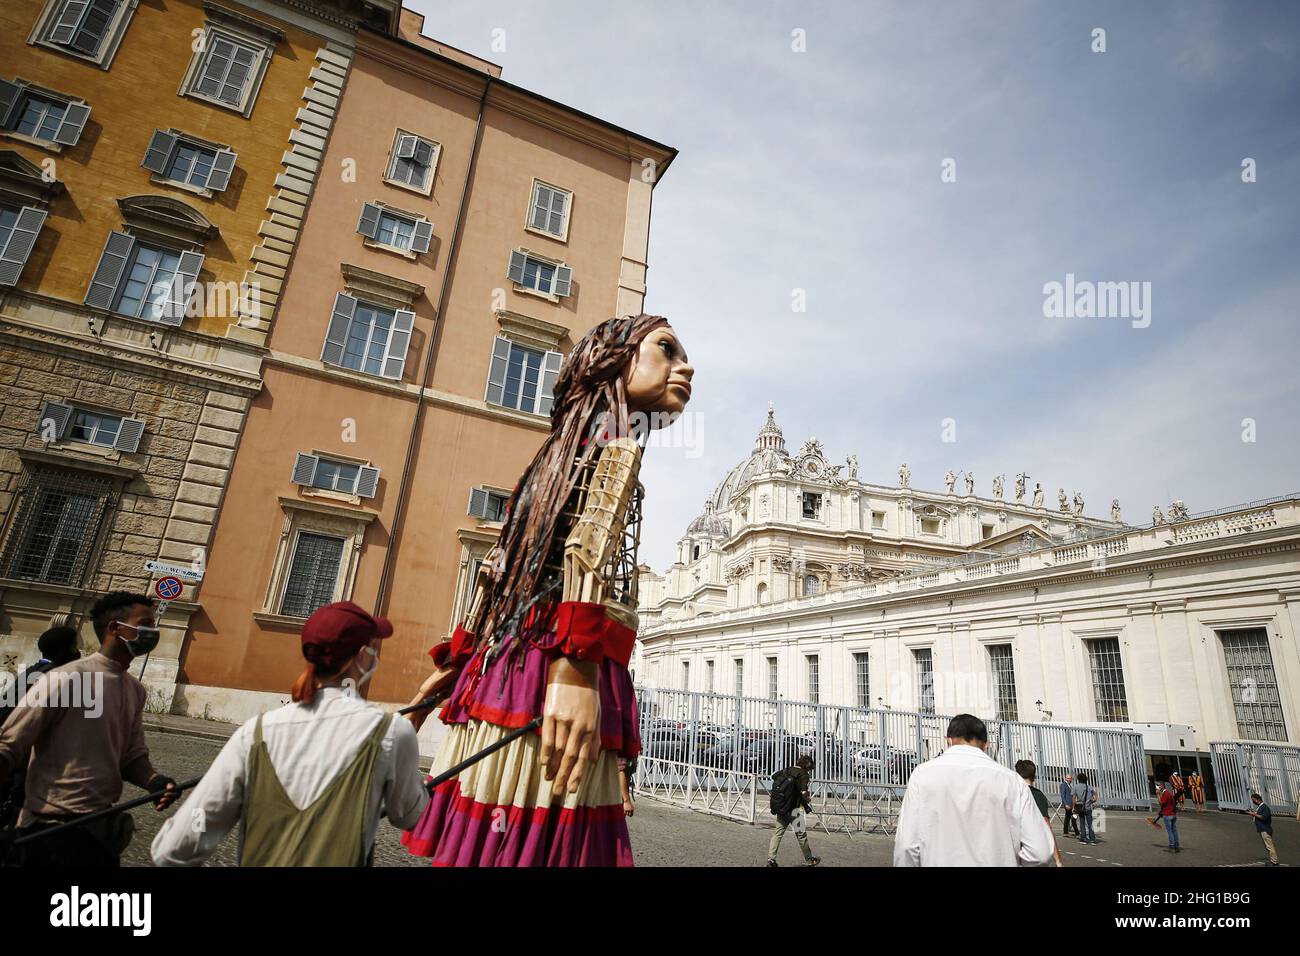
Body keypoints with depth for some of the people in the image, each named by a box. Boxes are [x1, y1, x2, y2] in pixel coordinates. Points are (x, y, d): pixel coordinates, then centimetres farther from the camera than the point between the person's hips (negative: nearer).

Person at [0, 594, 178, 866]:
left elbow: (132, 753, 10)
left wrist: (153, 780, -9)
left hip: (102, 824, 7)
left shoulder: (136, 689, 7)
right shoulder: (65, 679, -15)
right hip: (55, 827, -7)